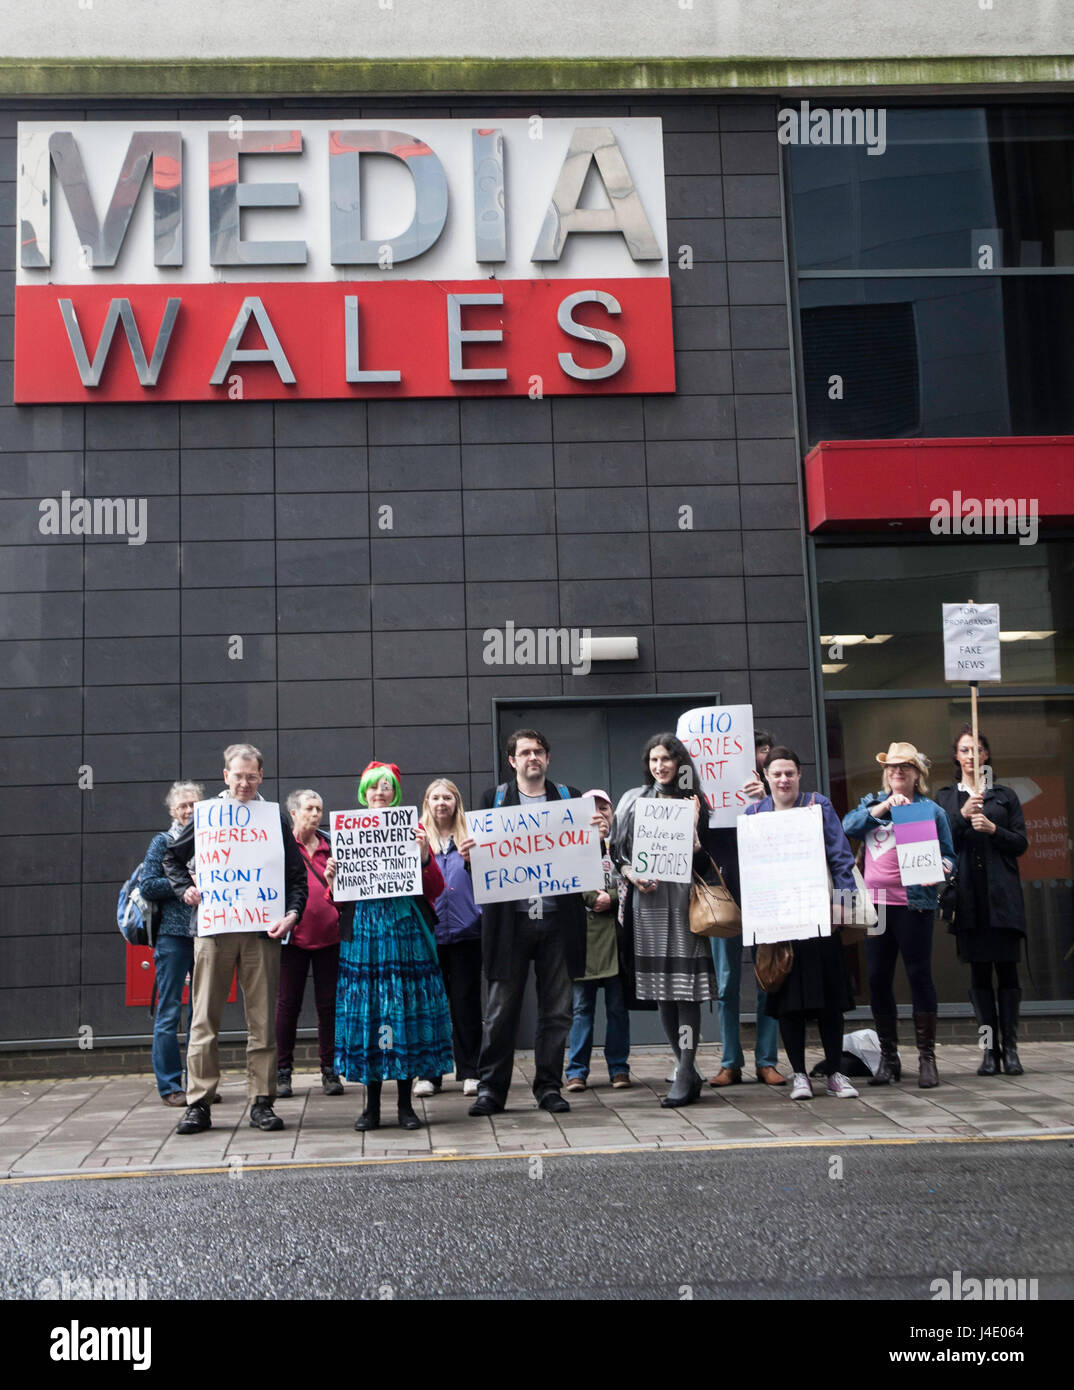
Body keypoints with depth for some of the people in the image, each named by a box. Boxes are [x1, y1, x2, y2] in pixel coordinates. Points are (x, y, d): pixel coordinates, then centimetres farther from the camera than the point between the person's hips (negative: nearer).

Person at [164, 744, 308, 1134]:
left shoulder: (274, 816, 8)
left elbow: (297, 872, 8)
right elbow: (172, 857, 18)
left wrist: (292, 912, -7)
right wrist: (185, 888, 0)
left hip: (262, 929, 0)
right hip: (214, 928, 0)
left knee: (263, 1020, 3)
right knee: (205, 1021, 1)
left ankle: (262, 1102, 11)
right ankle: (198, 1104, 8)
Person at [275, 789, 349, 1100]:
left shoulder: (330, 846, 10)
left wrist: (334, 881, -10)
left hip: (328, 935, 3)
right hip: (293, 935, -2)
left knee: (328, 1004, 5)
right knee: (288, 1004, 3)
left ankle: (329, 1070, 13)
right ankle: (283, 1071, 12)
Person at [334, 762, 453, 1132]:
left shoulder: (411, 828, 7)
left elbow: (435, 889, 2)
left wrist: (424, 854, -13)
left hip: (405, 929, -1)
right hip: (364, 930, 1)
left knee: (406, 1008, 1)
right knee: (366, 1008, 1)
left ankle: (406, 1104, 9)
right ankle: (372, 1105, 11)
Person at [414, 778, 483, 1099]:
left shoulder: (470, 837, 7)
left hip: (465, 929, 0)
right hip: (427, 929, 0)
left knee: (466, 1002, 4)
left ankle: (469, 1072, 12)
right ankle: (429, 1074, 13)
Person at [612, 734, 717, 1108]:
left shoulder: (692, 802, 6)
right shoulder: (634, 801, 10)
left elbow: (704, 862, 2)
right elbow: (617, 851, 11)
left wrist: (692, 827, -13)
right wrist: (633, 875, -6)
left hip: (683, 898, -2)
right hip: (647, 900, 2)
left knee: (686, 984, -7)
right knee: (661, 987, 5)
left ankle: (685, 1076, -6)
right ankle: (686, 1068, 17)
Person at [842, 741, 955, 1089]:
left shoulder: (931, 809, 6)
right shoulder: (872, 802, 14)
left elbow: (948, 855, 6)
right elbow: (848, 826, -5)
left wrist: (941, 869, -16)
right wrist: (882, 807, -15)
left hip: (913, 902, -3)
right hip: (875, 902, 3)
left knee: (919, 975, -2)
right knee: (878, 978, 6)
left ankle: (927, 1057, 8)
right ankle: (888, 1057, 18)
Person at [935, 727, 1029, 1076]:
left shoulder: (1004, 795, 11)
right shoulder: (945, 797, 12)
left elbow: (1021, 843, 6)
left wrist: (993, 828, -11)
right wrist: (962, 816, -13)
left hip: (1002, 892, 0)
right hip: (967, 893, 0)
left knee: (1007, 968, -2)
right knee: (979, 971, 1)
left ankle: (1010, 1048, 3)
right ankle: (990, 1049, 6)